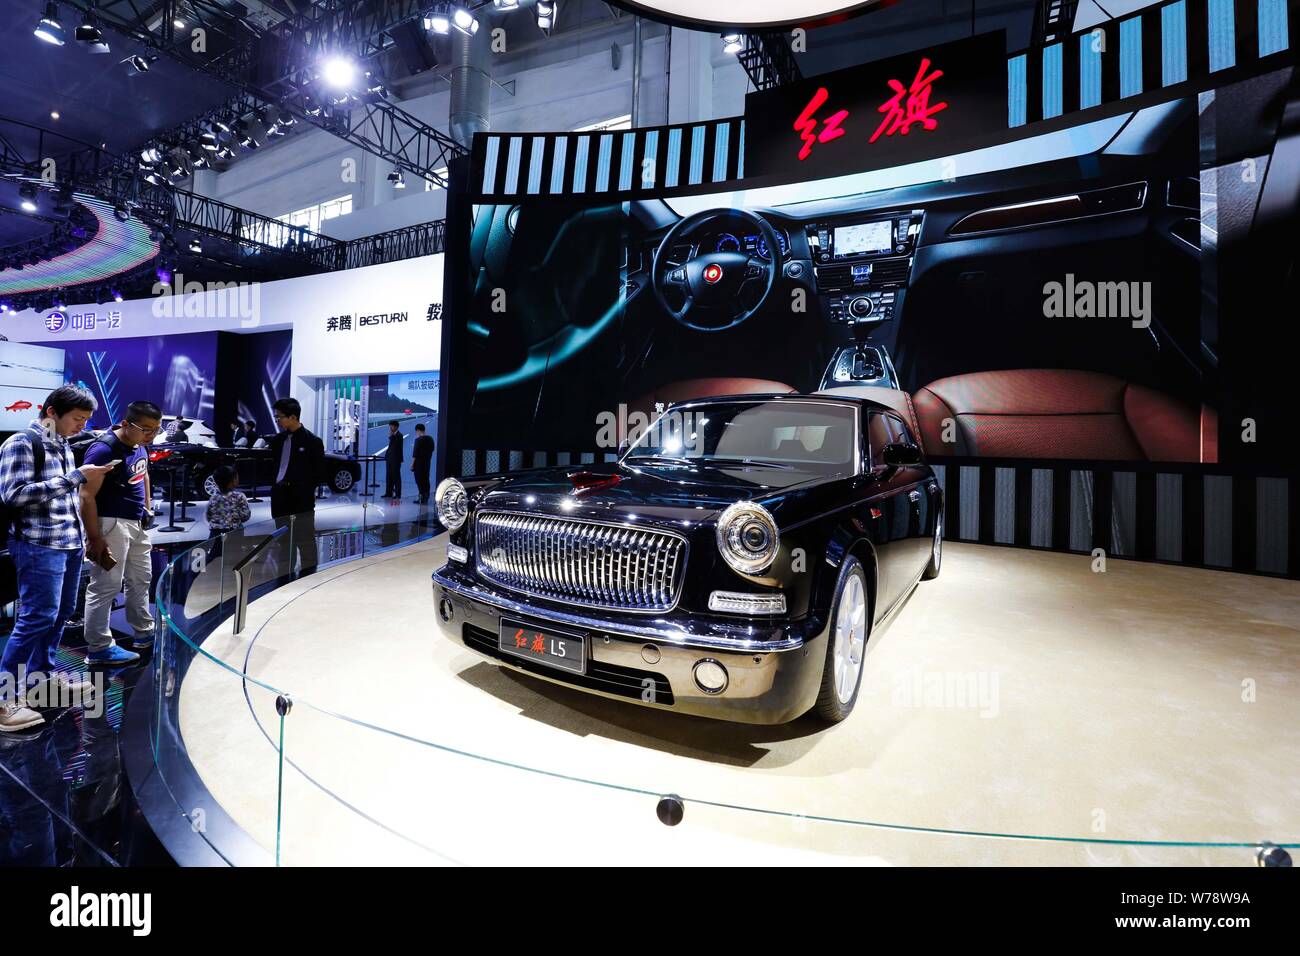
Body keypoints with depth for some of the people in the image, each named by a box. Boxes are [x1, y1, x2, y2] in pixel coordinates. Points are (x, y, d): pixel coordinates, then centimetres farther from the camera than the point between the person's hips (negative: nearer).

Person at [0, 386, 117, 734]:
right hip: (40, 546, -8)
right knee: (37, 618, -8)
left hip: (70, 545, 8)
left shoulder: (63, 446, 14)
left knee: (60, 614, 14)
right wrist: (75, 477, -21)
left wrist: (80, 535, 19)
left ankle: (42, 675, 27)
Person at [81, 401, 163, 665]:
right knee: (106, 586, -2)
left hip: (138, 523, 9)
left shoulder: (140, 446, 6)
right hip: (112, 524, -9)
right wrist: (95, 539, -24)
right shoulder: (104, 450, -21)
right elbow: (86, 496, -22)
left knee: (140, 579, 19)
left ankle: (144, 632, 33)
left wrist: (147, 506, 20)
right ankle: (99, 648, 8)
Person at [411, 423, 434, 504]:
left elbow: (415, 453, -15)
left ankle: (422, 497, -2)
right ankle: (426, 497, 16)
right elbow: (432, 449, 16)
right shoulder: (430, 438, 6)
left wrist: (412, 464, -11)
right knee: (426, 479, 12)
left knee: (419, 480, 0)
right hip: (427, 462, 7)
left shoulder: (418, 440, -14)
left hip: (419, 463, -7)